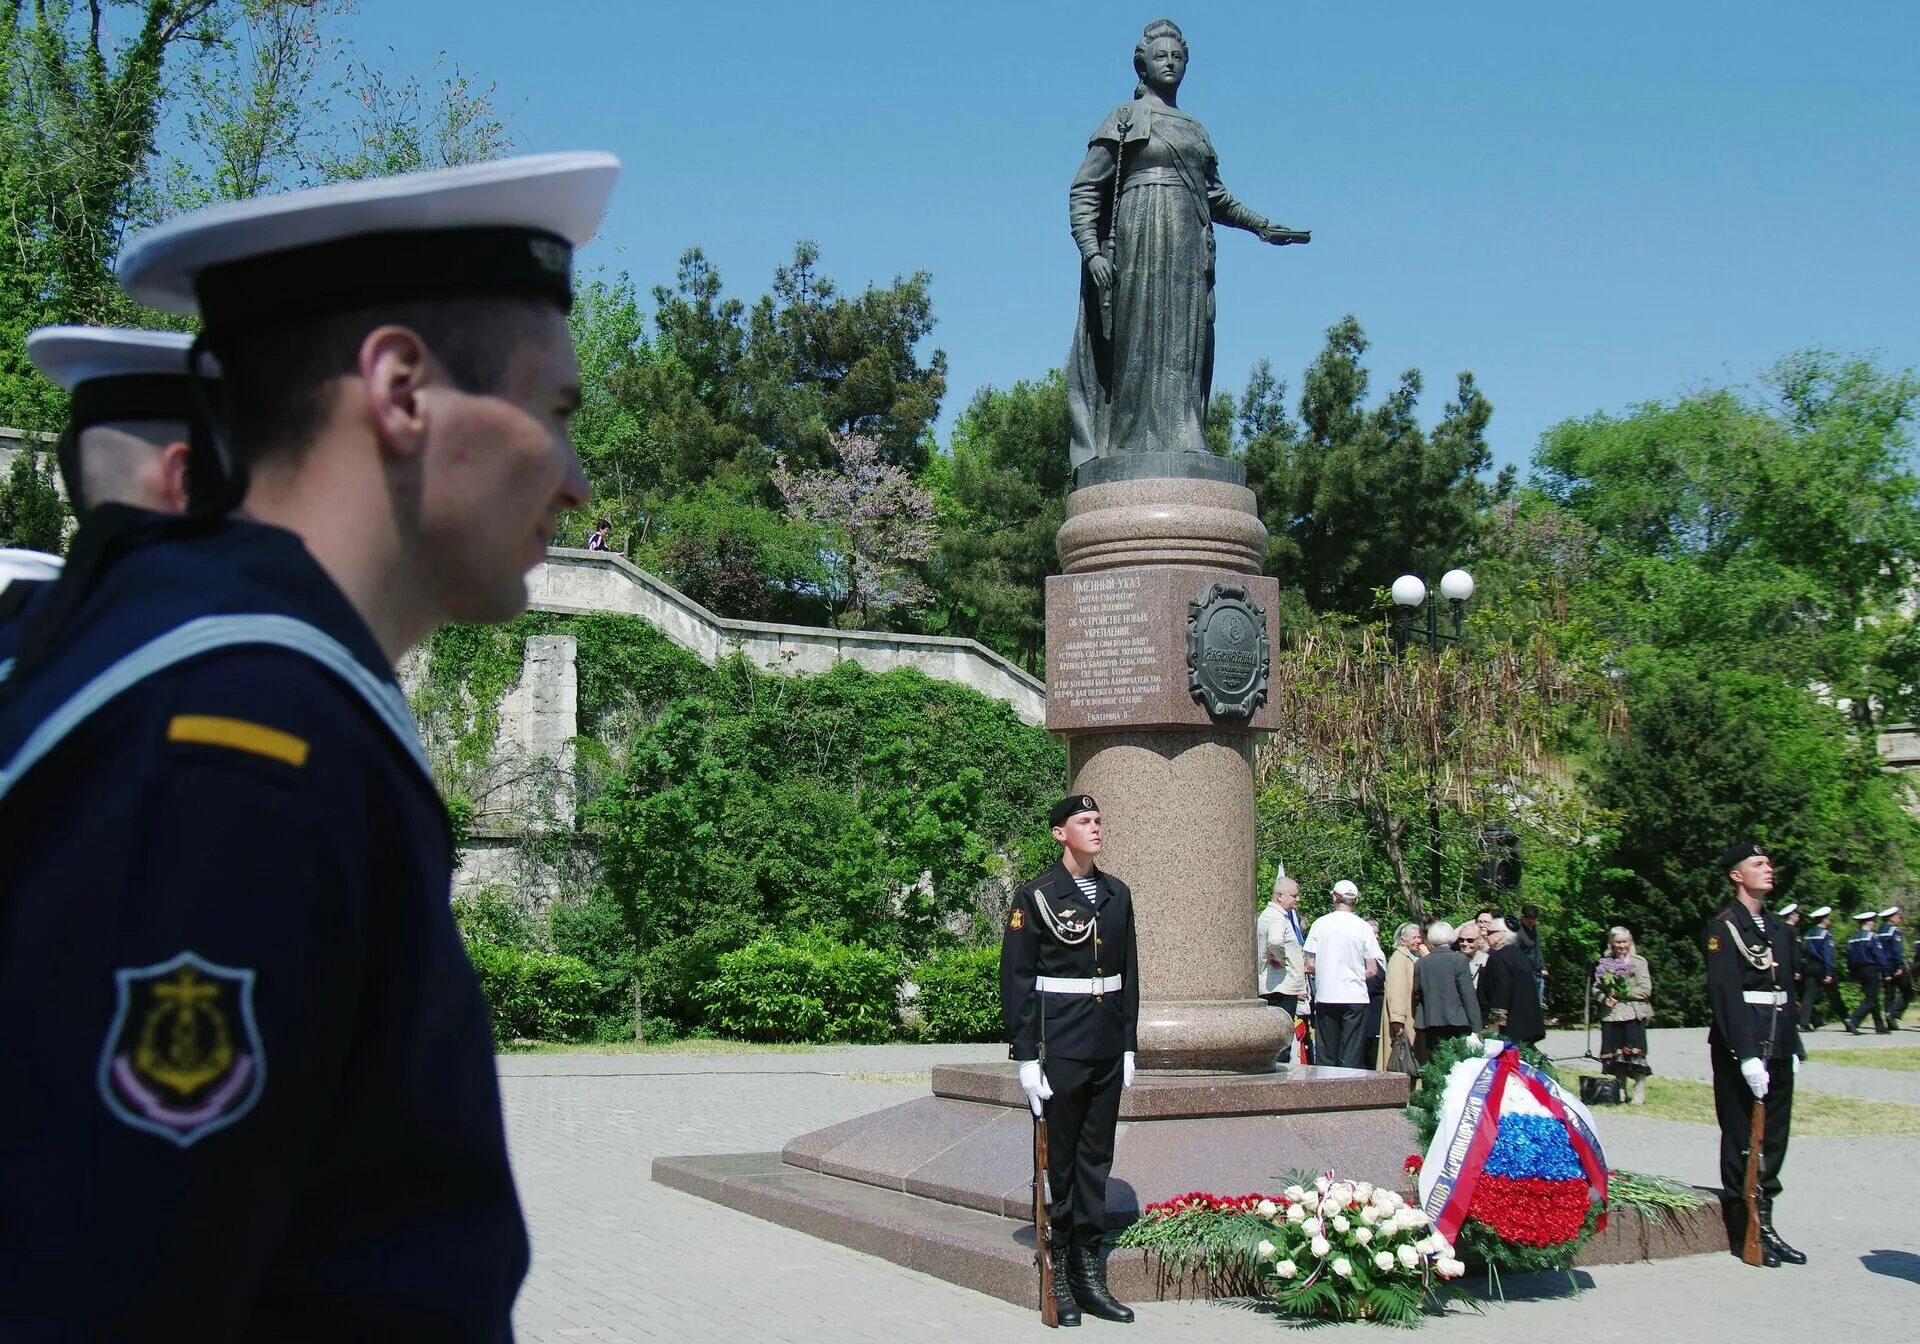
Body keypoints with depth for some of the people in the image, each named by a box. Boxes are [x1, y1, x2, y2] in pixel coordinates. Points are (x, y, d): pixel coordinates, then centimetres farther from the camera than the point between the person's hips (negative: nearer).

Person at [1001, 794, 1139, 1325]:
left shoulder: (1117, 894, 10)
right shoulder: (1036, 896, -6)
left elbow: (1128, 974, 15)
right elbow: (1016, 979, -8)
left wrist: (1129, 1045, 11)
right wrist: (1026, 1056, -12)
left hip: (1107, 1045, 5)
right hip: (1059, 1046, -5)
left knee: (1096, 1160, 10)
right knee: (1057, 1161, 2)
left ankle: (1090, 1276, 18)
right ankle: (1057, 1278, 11)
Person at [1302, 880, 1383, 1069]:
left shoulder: (1320, 924, -1)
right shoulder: (1363, 927, -2)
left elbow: (1310, 966, -1)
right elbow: (1372, 970, -2)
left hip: (1325, 997, 1)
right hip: (1355, 997, -1)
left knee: (1326, 1055, 7)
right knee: (1351, 1056, 1)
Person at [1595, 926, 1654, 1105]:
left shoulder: (1639, 962, 1)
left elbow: (1646, 990, -5)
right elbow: (1596, 988, 11)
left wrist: (1622, 993, -11)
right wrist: (1604, 998, -9)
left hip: (1634, 1015, -3)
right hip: (1611, 1014, 3)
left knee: (1635, 1054, -6)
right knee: (1616, 1055, 7)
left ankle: (1639, 1094, 0)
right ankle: (1621, 1091, 19)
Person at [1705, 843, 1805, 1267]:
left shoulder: (1776, 927, 16)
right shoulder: (1723, 927, -10)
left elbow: (1785, 990, 19)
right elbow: (1725, 994, -16)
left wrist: (1793, 1048, 13)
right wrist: (1746, 1056, -21)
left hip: (1777, 1046, 8)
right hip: (1740, 1046, -8)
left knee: (1773, 1140, 11)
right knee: (1742, 1141, 0)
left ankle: (1764, 1224, 19)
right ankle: (1743, 1233, 8)